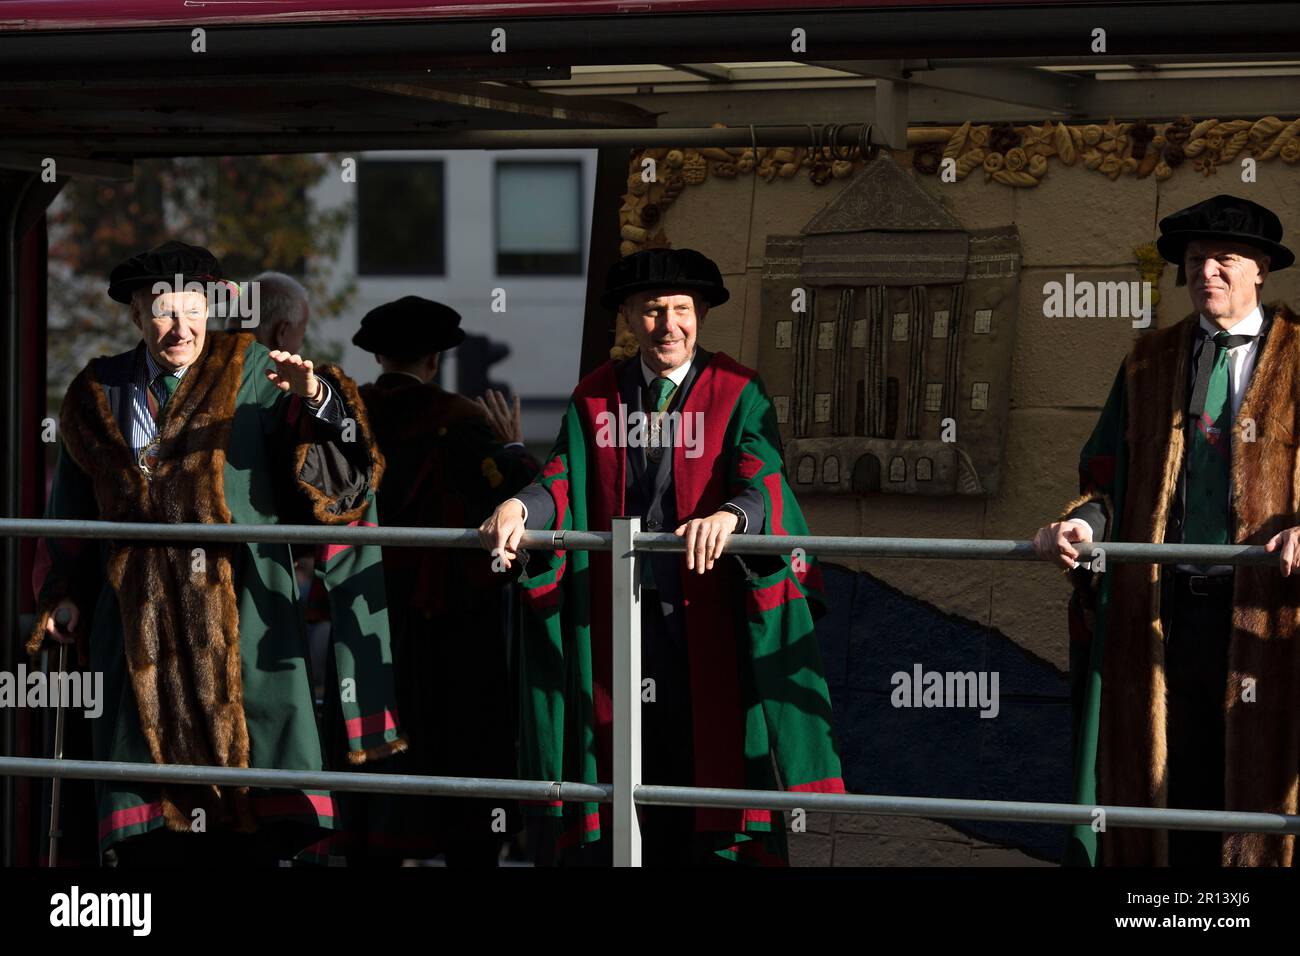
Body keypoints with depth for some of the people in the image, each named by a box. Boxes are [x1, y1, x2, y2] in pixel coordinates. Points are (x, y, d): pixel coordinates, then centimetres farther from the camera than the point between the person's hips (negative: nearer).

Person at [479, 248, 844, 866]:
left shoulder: (737, 394, 1)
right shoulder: (596, 397, 11)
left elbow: (759, 479, -14)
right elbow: (567, 479, 0)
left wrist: (730, 515, -38)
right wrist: (521, 507, -23)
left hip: (702, 620, -3)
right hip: (614, 622, 3)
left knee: (705, 762, -3)